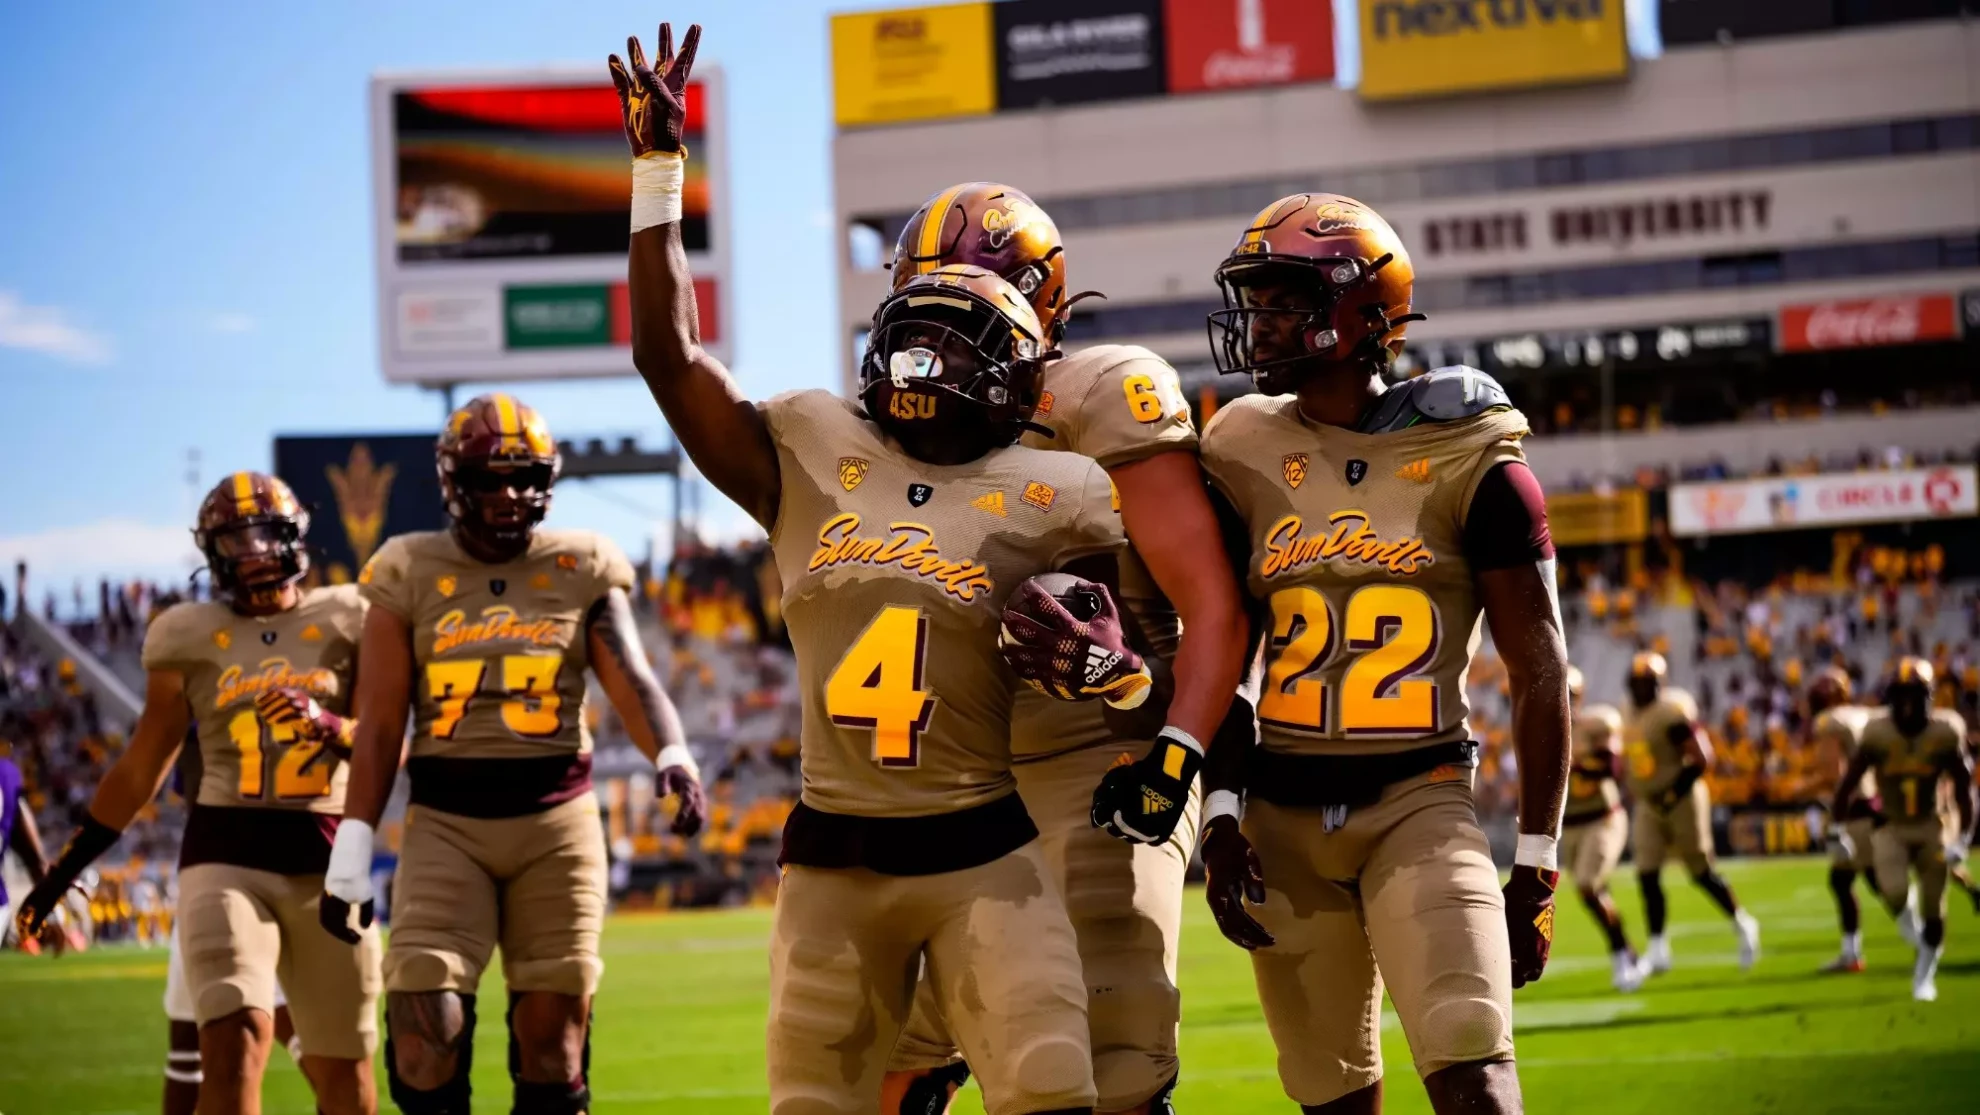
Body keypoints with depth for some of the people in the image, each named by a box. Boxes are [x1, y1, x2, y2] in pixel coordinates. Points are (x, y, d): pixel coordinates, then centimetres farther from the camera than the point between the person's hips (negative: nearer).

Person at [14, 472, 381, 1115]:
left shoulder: (344, 623, 6)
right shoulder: (190, 636, 7)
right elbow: (141, 769, 14)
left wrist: (329, 728, -18)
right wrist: (69, 865, 14)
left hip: (326, 858, 1)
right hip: (226, 853, -1)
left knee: (341, 1063, 9)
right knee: (236, 1037, -21)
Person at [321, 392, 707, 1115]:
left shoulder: (581, 573, 5)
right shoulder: (411, 574, 4)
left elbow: (631, 681, -6)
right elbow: (380, 724, 4)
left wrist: (672, 755, -27)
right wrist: (352, 847, 0)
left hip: (557, 817, 1)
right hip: (447, 820, -1)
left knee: (552, 1027, 3)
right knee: (427, 1026, -13)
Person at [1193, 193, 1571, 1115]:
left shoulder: (1471, 466, -4)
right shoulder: (1244, 458, 5)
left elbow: (1540, 672, -1)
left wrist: (1537, 865, -4)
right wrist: (1221, 815, 0)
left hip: (1419, 803, -3)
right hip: (1282, 815, 3)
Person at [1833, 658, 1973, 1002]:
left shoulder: (1944, 734, -14)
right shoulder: (1877, 733, -15)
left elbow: (1963, 789, -4)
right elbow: (1848, 784, -6)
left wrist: (1963, 838, -6)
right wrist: (1837, 829, -6)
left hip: (1931, 827, 1)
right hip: (1891, 828, -1)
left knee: (1934, 911, 0)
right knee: (1895, 895, -23)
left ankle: (1925, 976, 21)